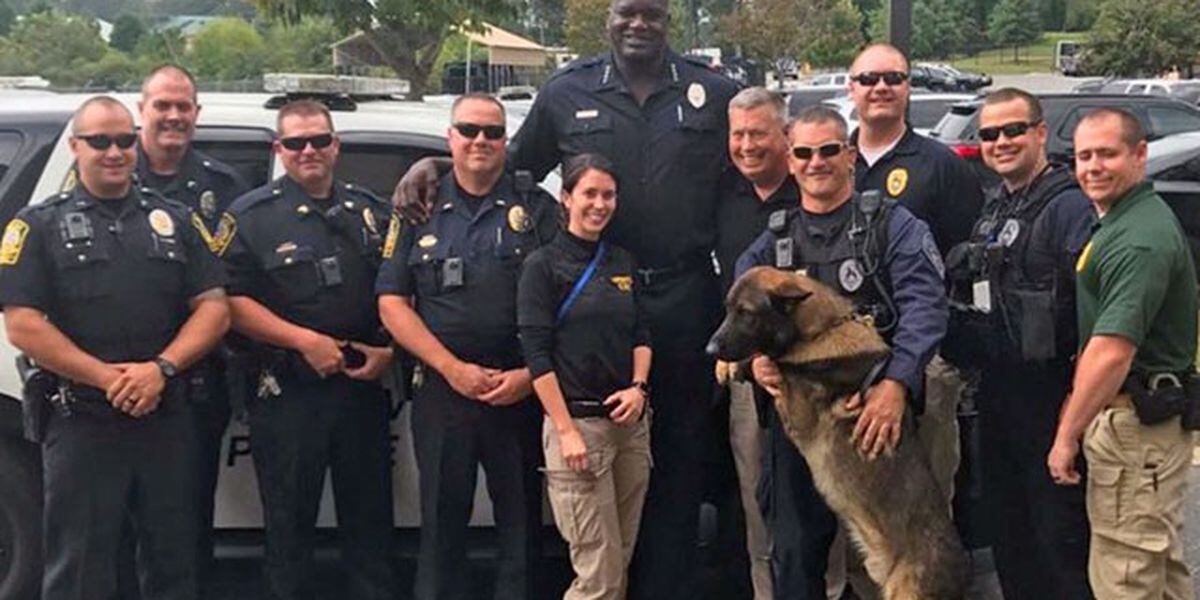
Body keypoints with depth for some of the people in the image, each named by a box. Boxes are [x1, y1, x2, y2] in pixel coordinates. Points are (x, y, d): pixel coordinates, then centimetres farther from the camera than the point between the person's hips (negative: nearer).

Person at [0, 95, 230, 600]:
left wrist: (162, 368, -12)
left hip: (168, 421, 3)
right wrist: (108, 378, -15)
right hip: (80, 425, -3)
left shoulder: (174, 221, 12)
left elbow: (213, 308, 6)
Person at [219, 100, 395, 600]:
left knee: (370, 519, 11)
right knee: (289, 525, 6)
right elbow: (231, 301, -9)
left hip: (364, 386, 4)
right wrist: (304, 340, -15)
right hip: (287, 392, -3)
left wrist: (389, 351, -1)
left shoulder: (372, 212, 12)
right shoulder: (250, 216, -1)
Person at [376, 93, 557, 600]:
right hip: (442, 390, 1)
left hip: (522, 392, -1)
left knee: (522, 523, 4)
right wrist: (454, 369, -8)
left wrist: (529, 375, -11)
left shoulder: (537, 211, 6)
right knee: (441, 525, 7)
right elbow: (392, 302, 3)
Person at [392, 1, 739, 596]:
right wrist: (435, 166, 4)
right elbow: (516, 164, 15)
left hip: (685, 297, 0)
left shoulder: (714, 93, 5)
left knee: (680, 453, 7)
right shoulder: (568, 92, 7)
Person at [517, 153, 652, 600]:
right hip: (578, 421, -6)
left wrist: (638, 386, -2)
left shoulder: (622, 262, 14)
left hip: (630, 421, 6)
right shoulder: (544, 265, -4)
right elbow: (537, 354, -9)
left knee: (622, 561, 9)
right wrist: (566, 430, -15)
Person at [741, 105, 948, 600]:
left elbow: (923, 304, -13)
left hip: (878, 410, -3)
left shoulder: (893, 226, 0)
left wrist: (897, 383, -28)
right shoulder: (772, 244, 13)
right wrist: (756, 356, -19)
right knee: (794, 555, 8)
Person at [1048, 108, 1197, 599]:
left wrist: (1067, 436, -20)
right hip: (1153, 417, 11)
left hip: (1135, 428, -11)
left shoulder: (1139, 238, -20)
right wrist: (1074, 411, 17)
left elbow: (1112, 352, -26)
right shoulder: (1120, 222, 14)